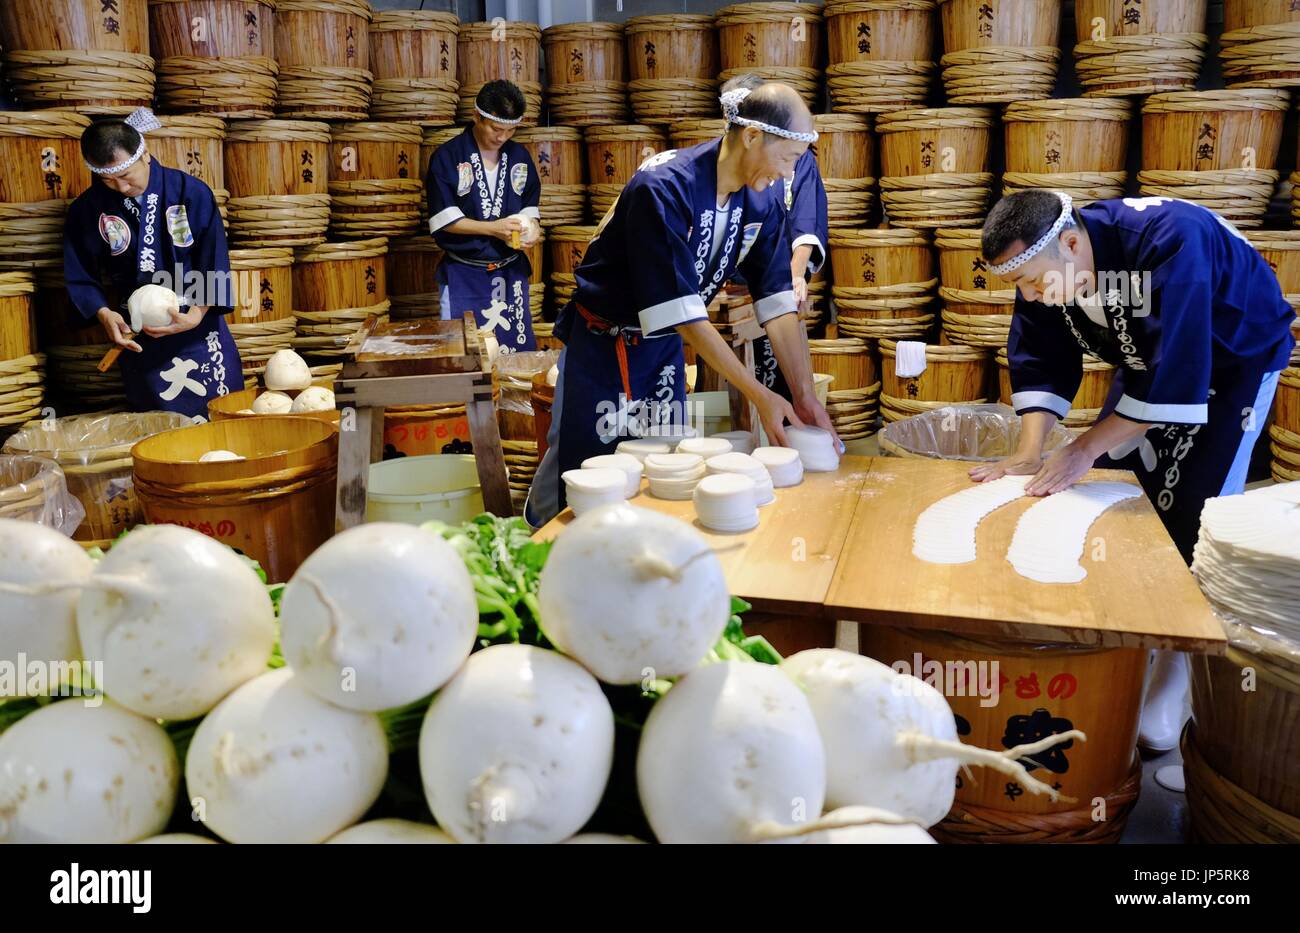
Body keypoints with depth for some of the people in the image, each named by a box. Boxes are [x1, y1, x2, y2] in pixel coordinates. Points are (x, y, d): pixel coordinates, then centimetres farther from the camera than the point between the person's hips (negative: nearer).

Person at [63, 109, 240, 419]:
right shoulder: (87, 210, -1)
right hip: (140, 342, 1)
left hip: (200, 334, -1)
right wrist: (104, 313, -13)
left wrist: (195, 315, -19)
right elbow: (80, 277, 5)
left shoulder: (192, 193, -7)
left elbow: (215, 265, -7)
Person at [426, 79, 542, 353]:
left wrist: (531, 226, -11)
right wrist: (493, 228, -22)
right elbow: (444, 219, -12)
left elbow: (531, 205, 12)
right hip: (464, 275, -4)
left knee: (518, 350, 10)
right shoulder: (447, 156, -9)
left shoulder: (519, 156, 5)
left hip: (511, 272, 4)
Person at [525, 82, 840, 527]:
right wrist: (759, 395, -30)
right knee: (576, 471, 4)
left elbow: (778, 303, -6)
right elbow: (683, 312, -31)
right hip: (601, 342, -6)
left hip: (664, 344, 6)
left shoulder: (761, 203, -7)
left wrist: (805, 395, -14)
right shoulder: (664, 186, -29)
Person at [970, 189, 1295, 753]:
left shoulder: (1169, 240, -40)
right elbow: (1040, 361, -12)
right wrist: (1030, 452, -25)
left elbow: (1175, 374, -40)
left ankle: (1171, 680, 1)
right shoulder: (1043, 268, -18)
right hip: (1148, 358, 7)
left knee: (1188, 520, -12)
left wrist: (1086, 448, -34)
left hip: (1232, 359, -6)